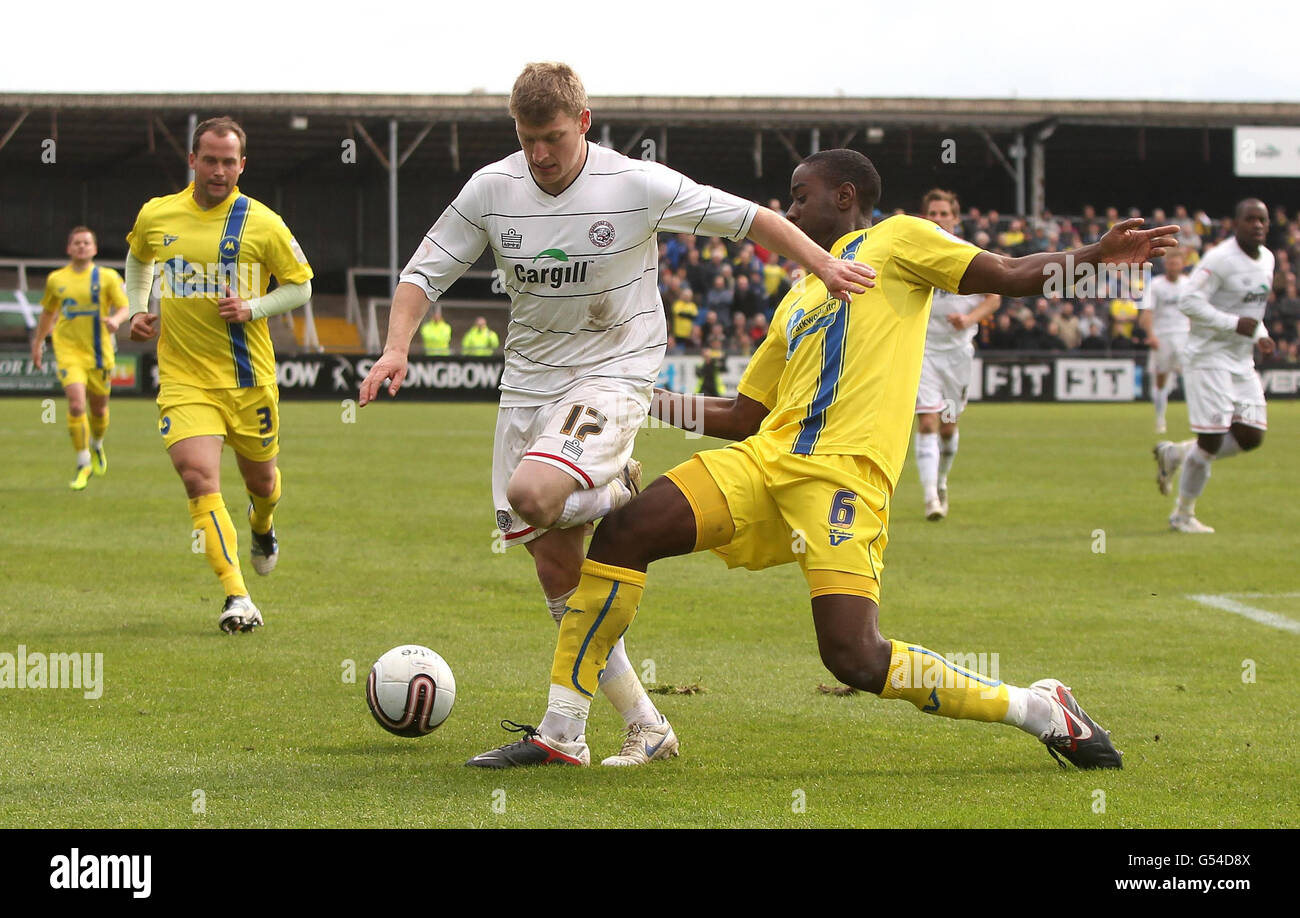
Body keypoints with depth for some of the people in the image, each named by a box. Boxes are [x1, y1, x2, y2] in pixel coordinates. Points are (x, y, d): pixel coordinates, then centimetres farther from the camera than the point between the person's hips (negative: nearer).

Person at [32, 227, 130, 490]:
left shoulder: (107, 277, 1)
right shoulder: (56, 279, 6)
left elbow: (125, 308, -2)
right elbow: (48, 312, 21)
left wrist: (116, 319, -24)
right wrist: (38, 343, 25)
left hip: (99, 353, 0)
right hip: (68, 352, 0)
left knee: (99, 409, 11)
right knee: (76, 404, -19)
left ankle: (97, 446, 44)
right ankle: (83, 464, -9)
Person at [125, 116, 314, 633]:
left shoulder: (263, 224, -6)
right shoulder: (156, 216, 1)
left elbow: (300, 285, 3)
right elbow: (138, 258, 25)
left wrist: (253, 308, -13)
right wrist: (137, 309, 10)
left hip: (250, 379, 0)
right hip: (183, 378, 0)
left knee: (260, 480, 16)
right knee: (199, 479, -19)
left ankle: (262, 526, 55)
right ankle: (237, 598, -20)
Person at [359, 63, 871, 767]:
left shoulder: (639, 185, -12)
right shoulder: (492, 189, -3)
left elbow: (747, 219, -3)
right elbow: (426, 272, 4)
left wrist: (823, 265, -10)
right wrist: (397, 347, -12)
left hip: (613, 373, -5)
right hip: (527, 381, 5)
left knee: (532, 496, -33)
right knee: (555, 568, 3)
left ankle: (626, 496, 2)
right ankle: (645, 729, 11)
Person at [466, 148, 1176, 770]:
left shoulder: (895, 241, 11)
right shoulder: (799, 299, 30)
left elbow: (1010, 275, 2)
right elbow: (742, 415, 33)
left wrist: (1092, 256, -15)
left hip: (844, 472, -7)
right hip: (767, 458, 7)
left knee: (853, 656, -21)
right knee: (624, 533, -10)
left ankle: (1042, 710, -3)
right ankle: (561, 734, -5)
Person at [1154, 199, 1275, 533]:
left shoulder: (1266, 259, 10)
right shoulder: (1220, 259, -17)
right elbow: (1189, 301, -22)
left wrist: (1260, 335, 6)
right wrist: (1234, 324, -25)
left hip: (1242, 362, 8)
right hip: (1209, 358, -8)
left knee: (1251, 437, 2)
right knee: (1212, 440, -8)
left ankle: (1177, 454, 22)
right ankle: (1182, 515, 10)